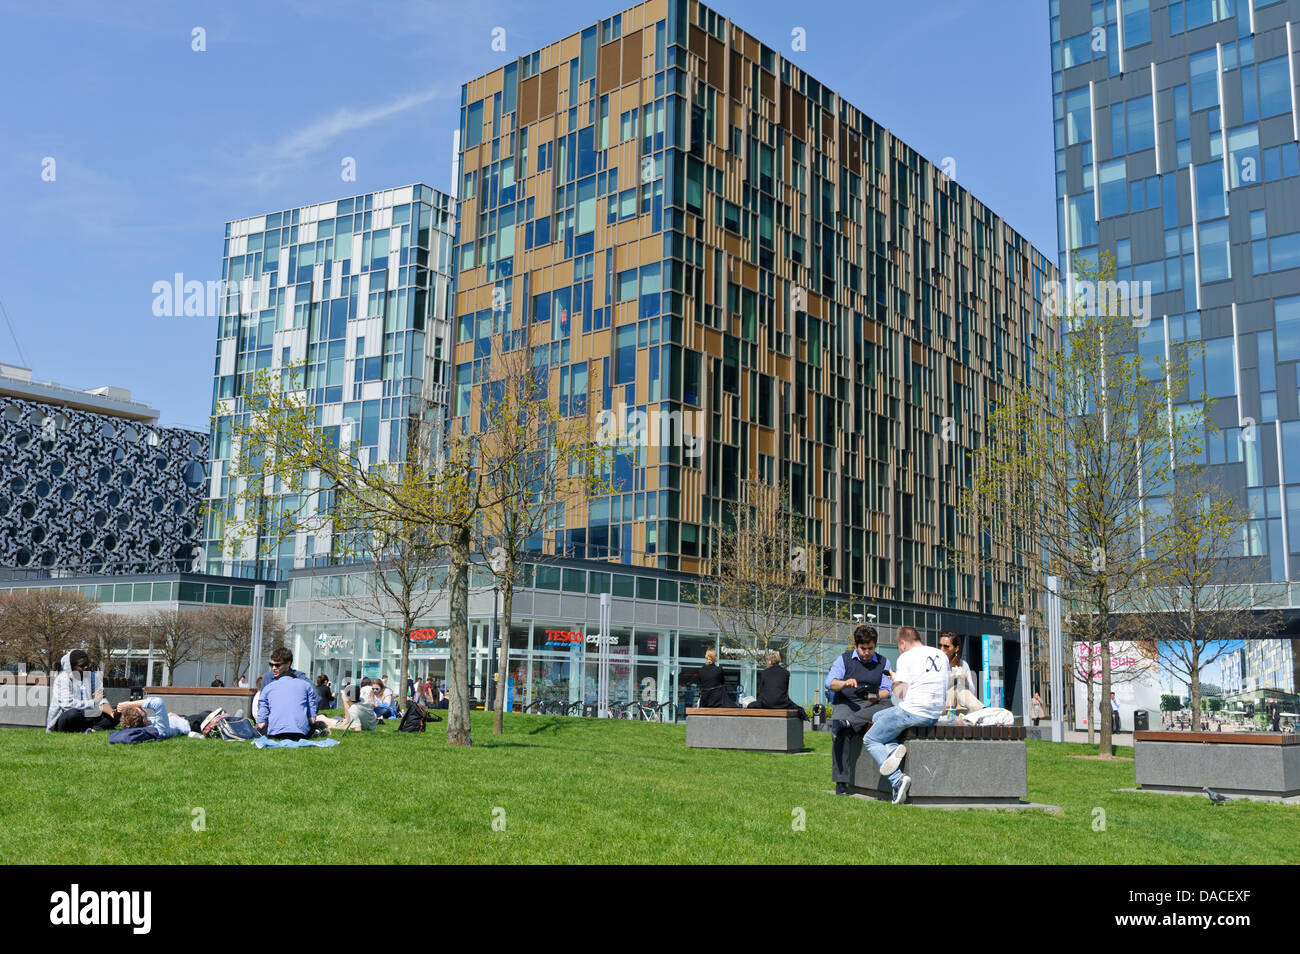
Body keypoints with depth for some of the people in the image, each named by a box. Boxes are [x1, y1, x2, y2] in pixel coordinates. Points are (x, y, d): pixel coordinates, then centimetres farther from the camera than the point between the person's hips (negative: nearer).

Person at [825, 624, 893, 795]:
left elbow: (888, 691, 7)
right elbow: (830, 683, -4)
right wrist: (845, 683, -26)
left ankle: (846, 723, -42)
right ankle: (841, 782, -28)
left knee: (889, 704, -33)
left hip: (870, 705, 2)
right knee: (842, 735, -31)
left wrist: (877, 696, -16)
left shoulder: (883, 662, 13)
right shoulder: (844, 659, 7)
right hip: (845, 703, -2)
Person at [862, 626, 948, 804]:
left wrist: (895, 681, 11)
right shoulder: (941, 655, 14)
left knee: (870, 740, 7)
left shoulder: (906, 657, -6)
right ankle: (893, 748, -1)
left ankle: (897, 780, -13)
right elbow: (943, 691, 20)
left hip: (912, 711, -8)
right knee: (877, 717, 27)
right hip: (935, 715, 8)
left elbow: (899, 693, -10)